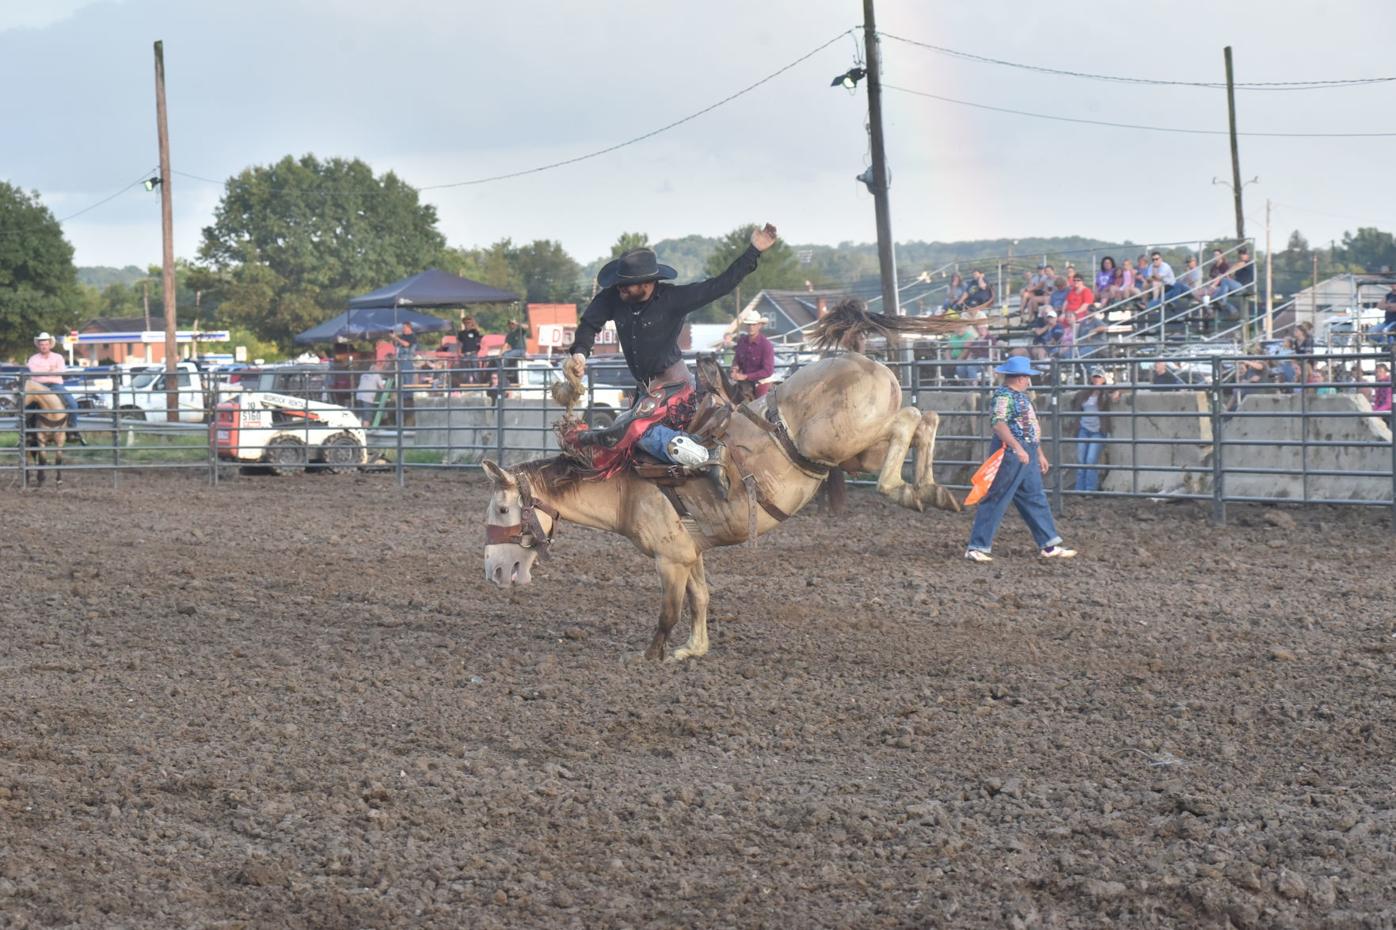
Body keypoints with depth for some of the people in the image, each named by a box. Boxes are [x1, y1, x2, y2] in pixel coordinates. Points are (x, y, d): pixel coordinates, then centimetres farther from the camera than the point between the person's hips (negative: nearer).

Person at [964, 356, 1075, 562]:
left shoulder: (1022, 396, 18)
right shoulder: (1003, 396, -14)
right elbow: (998, 423, -28)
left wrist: (1040, 454, 28)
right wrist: (1017, 447, -37)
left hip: (1027, 456, 10)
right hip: (1010, 453, -10)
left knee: (1036, 499, 13)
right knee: (996, 501, -6)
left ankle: (1049, 546, 20)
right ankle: (977, 547, -3)